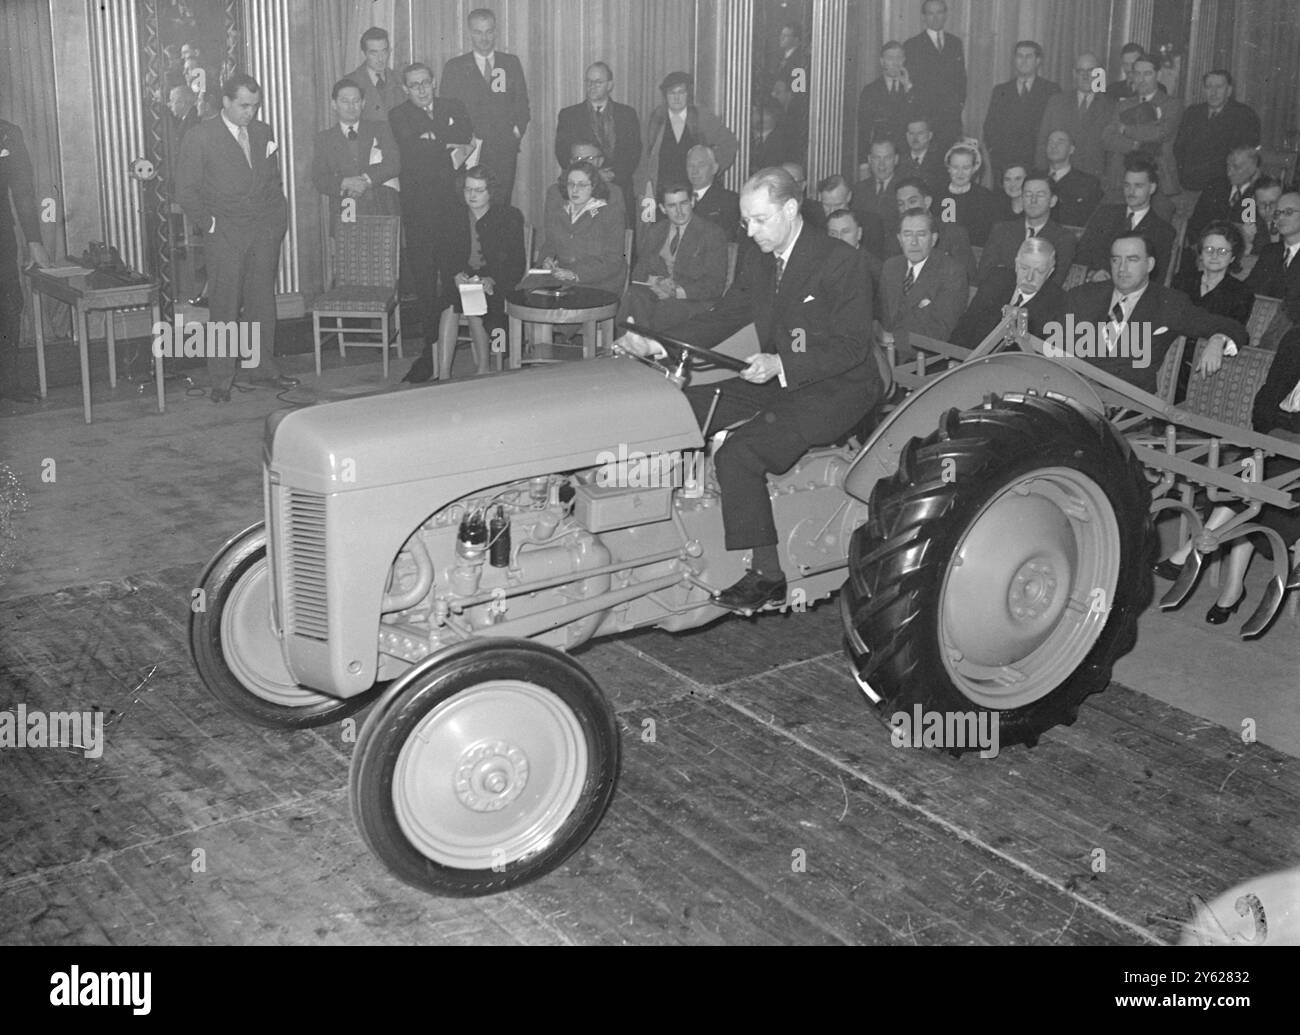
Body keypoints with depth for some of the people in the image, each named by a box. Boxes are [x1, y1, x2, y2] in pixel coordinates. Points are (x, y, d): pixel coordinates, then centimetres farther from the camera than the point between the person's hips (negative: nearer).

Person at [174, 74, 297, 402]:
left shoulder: (263, 132, 11)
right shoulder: (199, 138, -4)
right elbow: (186, 192, -4)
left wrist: (279, 221, 9)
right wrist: (210, 225, -7)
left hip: (266, 231, 4)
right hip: (226, 236, -4)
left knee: (263, 302, 9)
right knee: (225, 307, -2)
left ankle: (264, 368, 20)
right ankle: (222, 381, 4)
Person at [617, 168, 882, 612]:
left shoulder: (841, 263, -15)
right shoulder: (761, 266, 10)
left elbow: (851, 346, -19)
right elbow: (721, 318, 11)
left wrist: (781, 364, -30)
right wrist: (659, 345, -4)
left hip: (836, 392, -8)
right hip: (778, 381, 9)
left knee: (737, 454, -26)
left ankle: (768, 574, -16)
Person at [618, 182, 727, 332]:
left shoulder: (712, 234, 2)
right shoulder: (655, 232, 18)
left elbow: (715, 285, -5)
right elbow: (639, 273, 15)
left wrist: (677, 292, -17)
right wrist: (652, 281, -11)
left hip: (693, 300, -4)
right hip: (655, 292, 4)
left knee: (665, 309, -37)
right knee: (633, 299, -30)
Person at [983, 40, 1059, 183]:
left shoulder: (1051, 90, 7)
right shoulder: (1000, 91, 15)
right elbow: (989, 125, 13)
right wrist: (993, 150, -3)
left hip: (1038, 164, -2)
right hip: (1003, 164, 2)